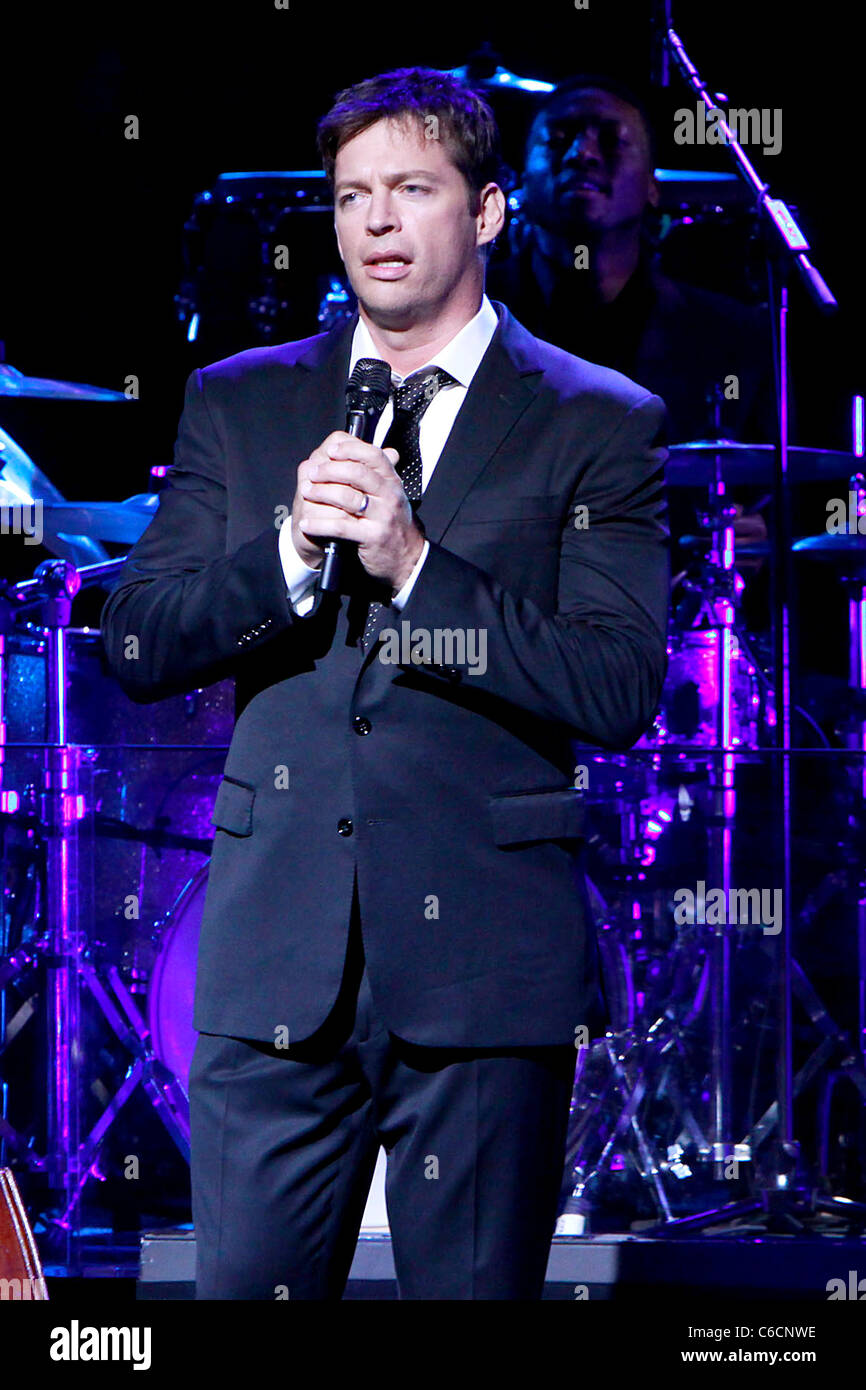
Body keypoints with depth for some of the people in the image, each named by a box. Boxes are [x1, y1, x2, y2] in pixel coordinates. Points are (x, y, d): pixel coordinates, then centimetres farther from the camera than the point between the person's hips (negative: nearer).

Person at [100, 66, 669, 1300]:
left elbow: (621, 689, -6)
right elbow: (137, 649, 6)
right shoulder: (240, 404, 13)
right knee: (245, 1289, 0)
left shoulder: (598, 426, 4)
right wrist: (289, 550, -11)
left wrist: (414, 565, -14)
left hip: (486, 964, -2)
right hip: (277, 960, 2)